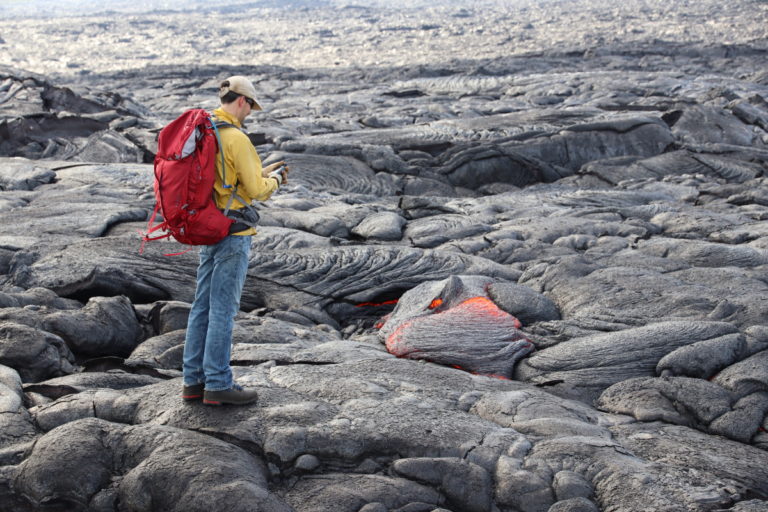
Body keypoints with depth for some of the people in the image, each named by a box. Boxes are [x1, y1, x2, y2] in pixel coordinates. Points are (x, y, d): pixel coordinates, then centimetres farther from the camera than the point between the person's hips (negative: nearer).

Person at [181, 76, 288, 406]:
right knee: (223, 308, -4)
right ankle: (218, 385, 2)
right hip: (233, 233, -9)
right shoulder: (236, 138, -17)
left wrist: (261, 173, 19)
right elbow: (256, 190, -15)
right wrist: (275, 180, 6)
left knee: (203, 306, 11)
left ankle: (194, 381, 17)